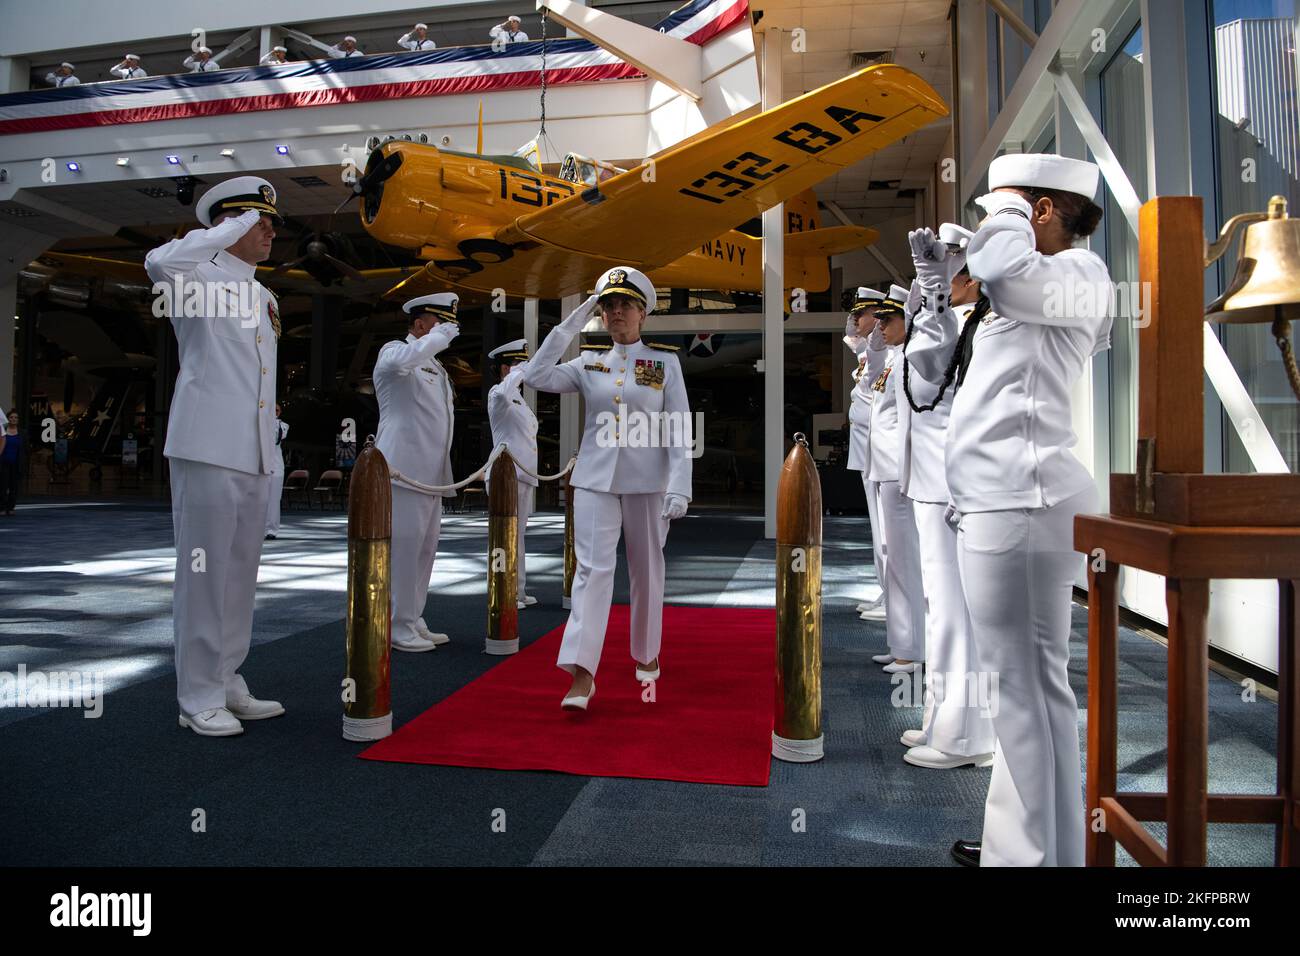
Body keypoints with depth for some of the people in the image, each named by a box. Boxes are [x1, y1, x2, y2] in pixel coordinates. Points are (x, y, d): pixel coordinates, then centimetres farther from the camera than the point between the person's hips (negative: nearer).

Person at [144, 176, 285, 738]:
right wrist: (233, 228, -15)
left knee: (239, 575, 12)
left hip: (254, 457, 8)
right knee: (204, 574, -3)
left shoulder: (263, 295, 20)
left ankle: (228, 685, 22)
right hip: (209, 450, -8)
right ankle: (199, 698, 6)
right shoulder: (199, 276, -2)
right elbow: (160, 263, -28)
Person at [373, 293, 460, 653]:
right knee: (403, 545, -6)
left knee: (425, 547, 11)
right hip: (405, 469, -9)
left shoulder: (435, 367, 23)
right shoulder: (393, 352, -3)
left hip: (430, 472, 9)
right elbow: (404, 359, -30)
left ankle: (412, 621, 19)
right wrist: (439, 336, -19)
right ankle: (397, 627, 0)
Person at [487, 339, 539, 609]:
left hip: (526, 474, 9)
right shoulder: (497, 395, -7)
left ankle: (517, 590, 19)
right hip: (509, 475, -9)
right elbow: (503, 391, -34)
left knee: (518, 534, 12)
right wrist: (523, 369, -20)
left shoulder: (519, 399, 21)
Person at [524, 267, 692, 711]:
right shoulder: (589, 361, 8)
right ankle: (582, 673, -10)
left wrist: (680, 486, -12)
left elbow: (679, 427, -3)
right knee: (593, 568, -8)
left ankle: (646, 654, 30)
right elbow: (536, 376, -4)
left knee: (646, 570, 11)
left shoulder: (665, 361, 1)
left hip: (647, 480, -1)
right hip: (595, 478, 1)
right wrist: (571, 324, -4)